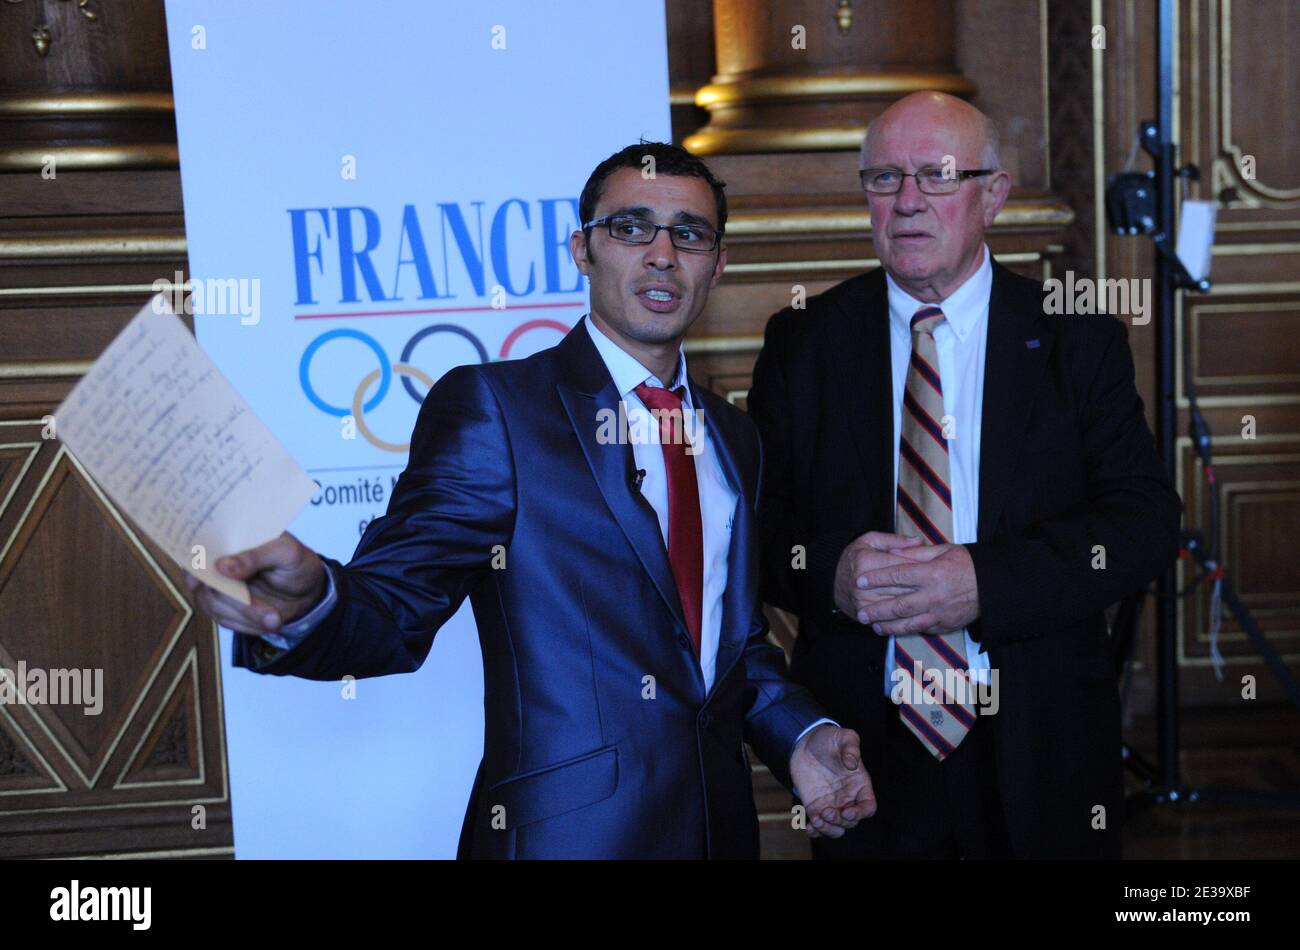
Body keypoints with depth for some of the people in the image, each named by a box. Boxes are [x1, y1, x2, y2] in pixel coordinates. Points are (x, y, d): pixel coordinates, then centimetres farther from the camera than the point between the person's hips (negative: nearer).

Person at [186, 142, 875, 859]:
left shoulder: (733, 438, 9)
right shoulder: (490, 407, -10)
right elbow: (395, 610, -17)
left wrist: (800, 735, -2)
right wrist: (309, 603, -38)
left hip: (721, 827, 6)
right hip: (565, 832, -6)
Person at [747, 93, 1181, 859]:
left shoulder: (1076, 338, 0)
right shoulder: (803, 343, 3)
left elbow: (1147, 519, -7)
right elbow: (754, 521, 2)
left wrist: (987, 581, -21)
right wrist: (832, 574, -20)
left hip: (1041, 746, 0)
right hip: (861, 739, 1)